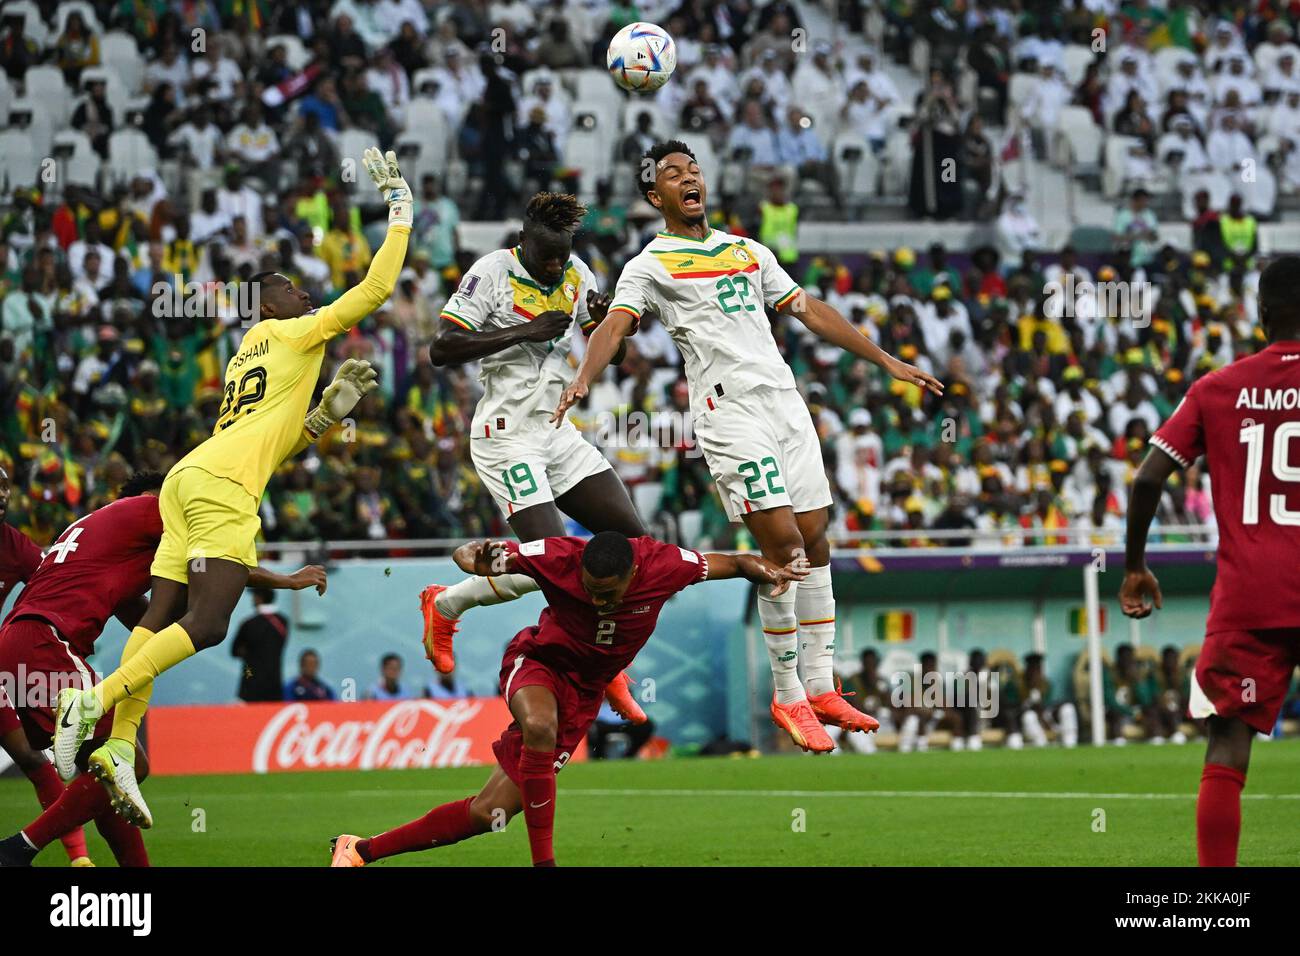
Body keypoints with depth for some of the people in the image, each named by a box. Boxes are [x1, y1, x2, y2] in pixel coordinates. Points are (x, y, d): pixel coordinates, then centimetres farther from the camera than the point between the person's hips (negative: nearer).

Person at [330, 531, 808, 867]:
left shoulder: (665, 565, -21)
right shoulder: (557, 557, -26)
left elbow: (731, 564, -1)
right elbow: (466, 555, -15)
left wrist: (767, 569, -23)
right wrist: (479, 555, -39)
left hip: (583, 692, 2)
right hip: (536, 663, -2)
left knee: (488, 813, -3)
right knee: (540, 726, -42)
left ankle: (361, 850, 10)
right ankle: (543, 862, -32)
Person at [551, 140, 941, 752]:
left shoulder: (749, 252, 22)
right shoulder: (650, 265, 4)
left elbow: (810, 311, 26)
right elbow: (615, 325, -12)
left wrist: (887, 362, 25)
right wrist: (582, 381, -32)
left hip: (786, 400, 6)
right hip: (728, 410, -6)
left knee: (814, 541, 4)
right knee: (781, 542, -13)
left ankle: (821, 689, 12)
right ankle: (788, 697, -3)